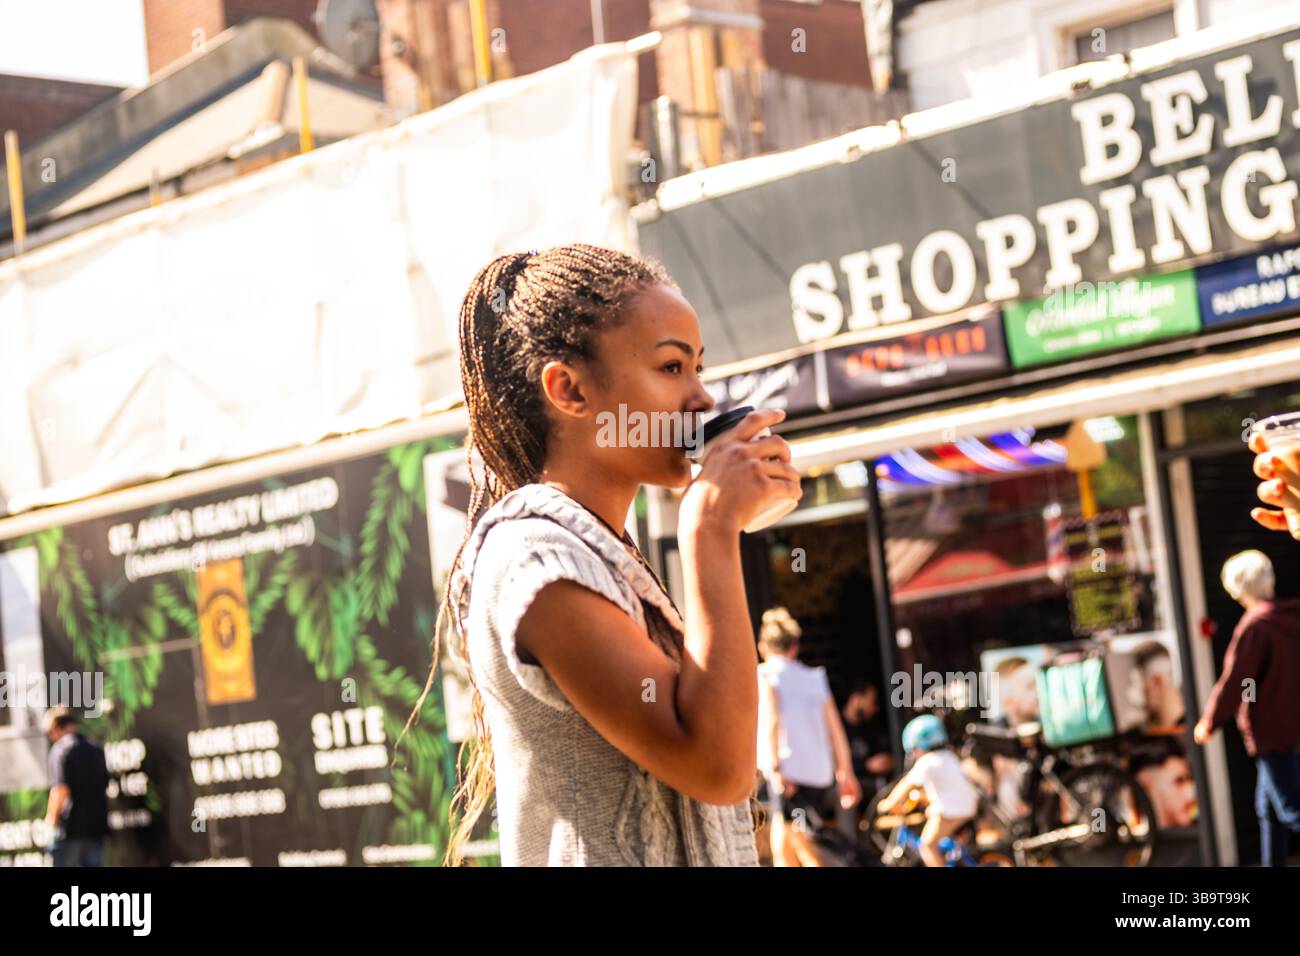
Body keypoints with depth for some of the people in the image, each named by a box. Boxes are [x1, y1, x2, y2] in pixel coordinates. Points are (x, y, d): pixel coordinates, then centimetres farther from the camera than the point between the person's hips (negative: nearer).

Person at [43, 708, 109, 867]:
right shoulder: (96, 749, 12)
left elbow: (61, 790, -18)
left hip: (71, 825, -6)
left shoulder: (60, 749, -9)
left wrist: (51, 817, -7)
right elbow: (105, 787, 18)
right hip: (96, 824, 6)